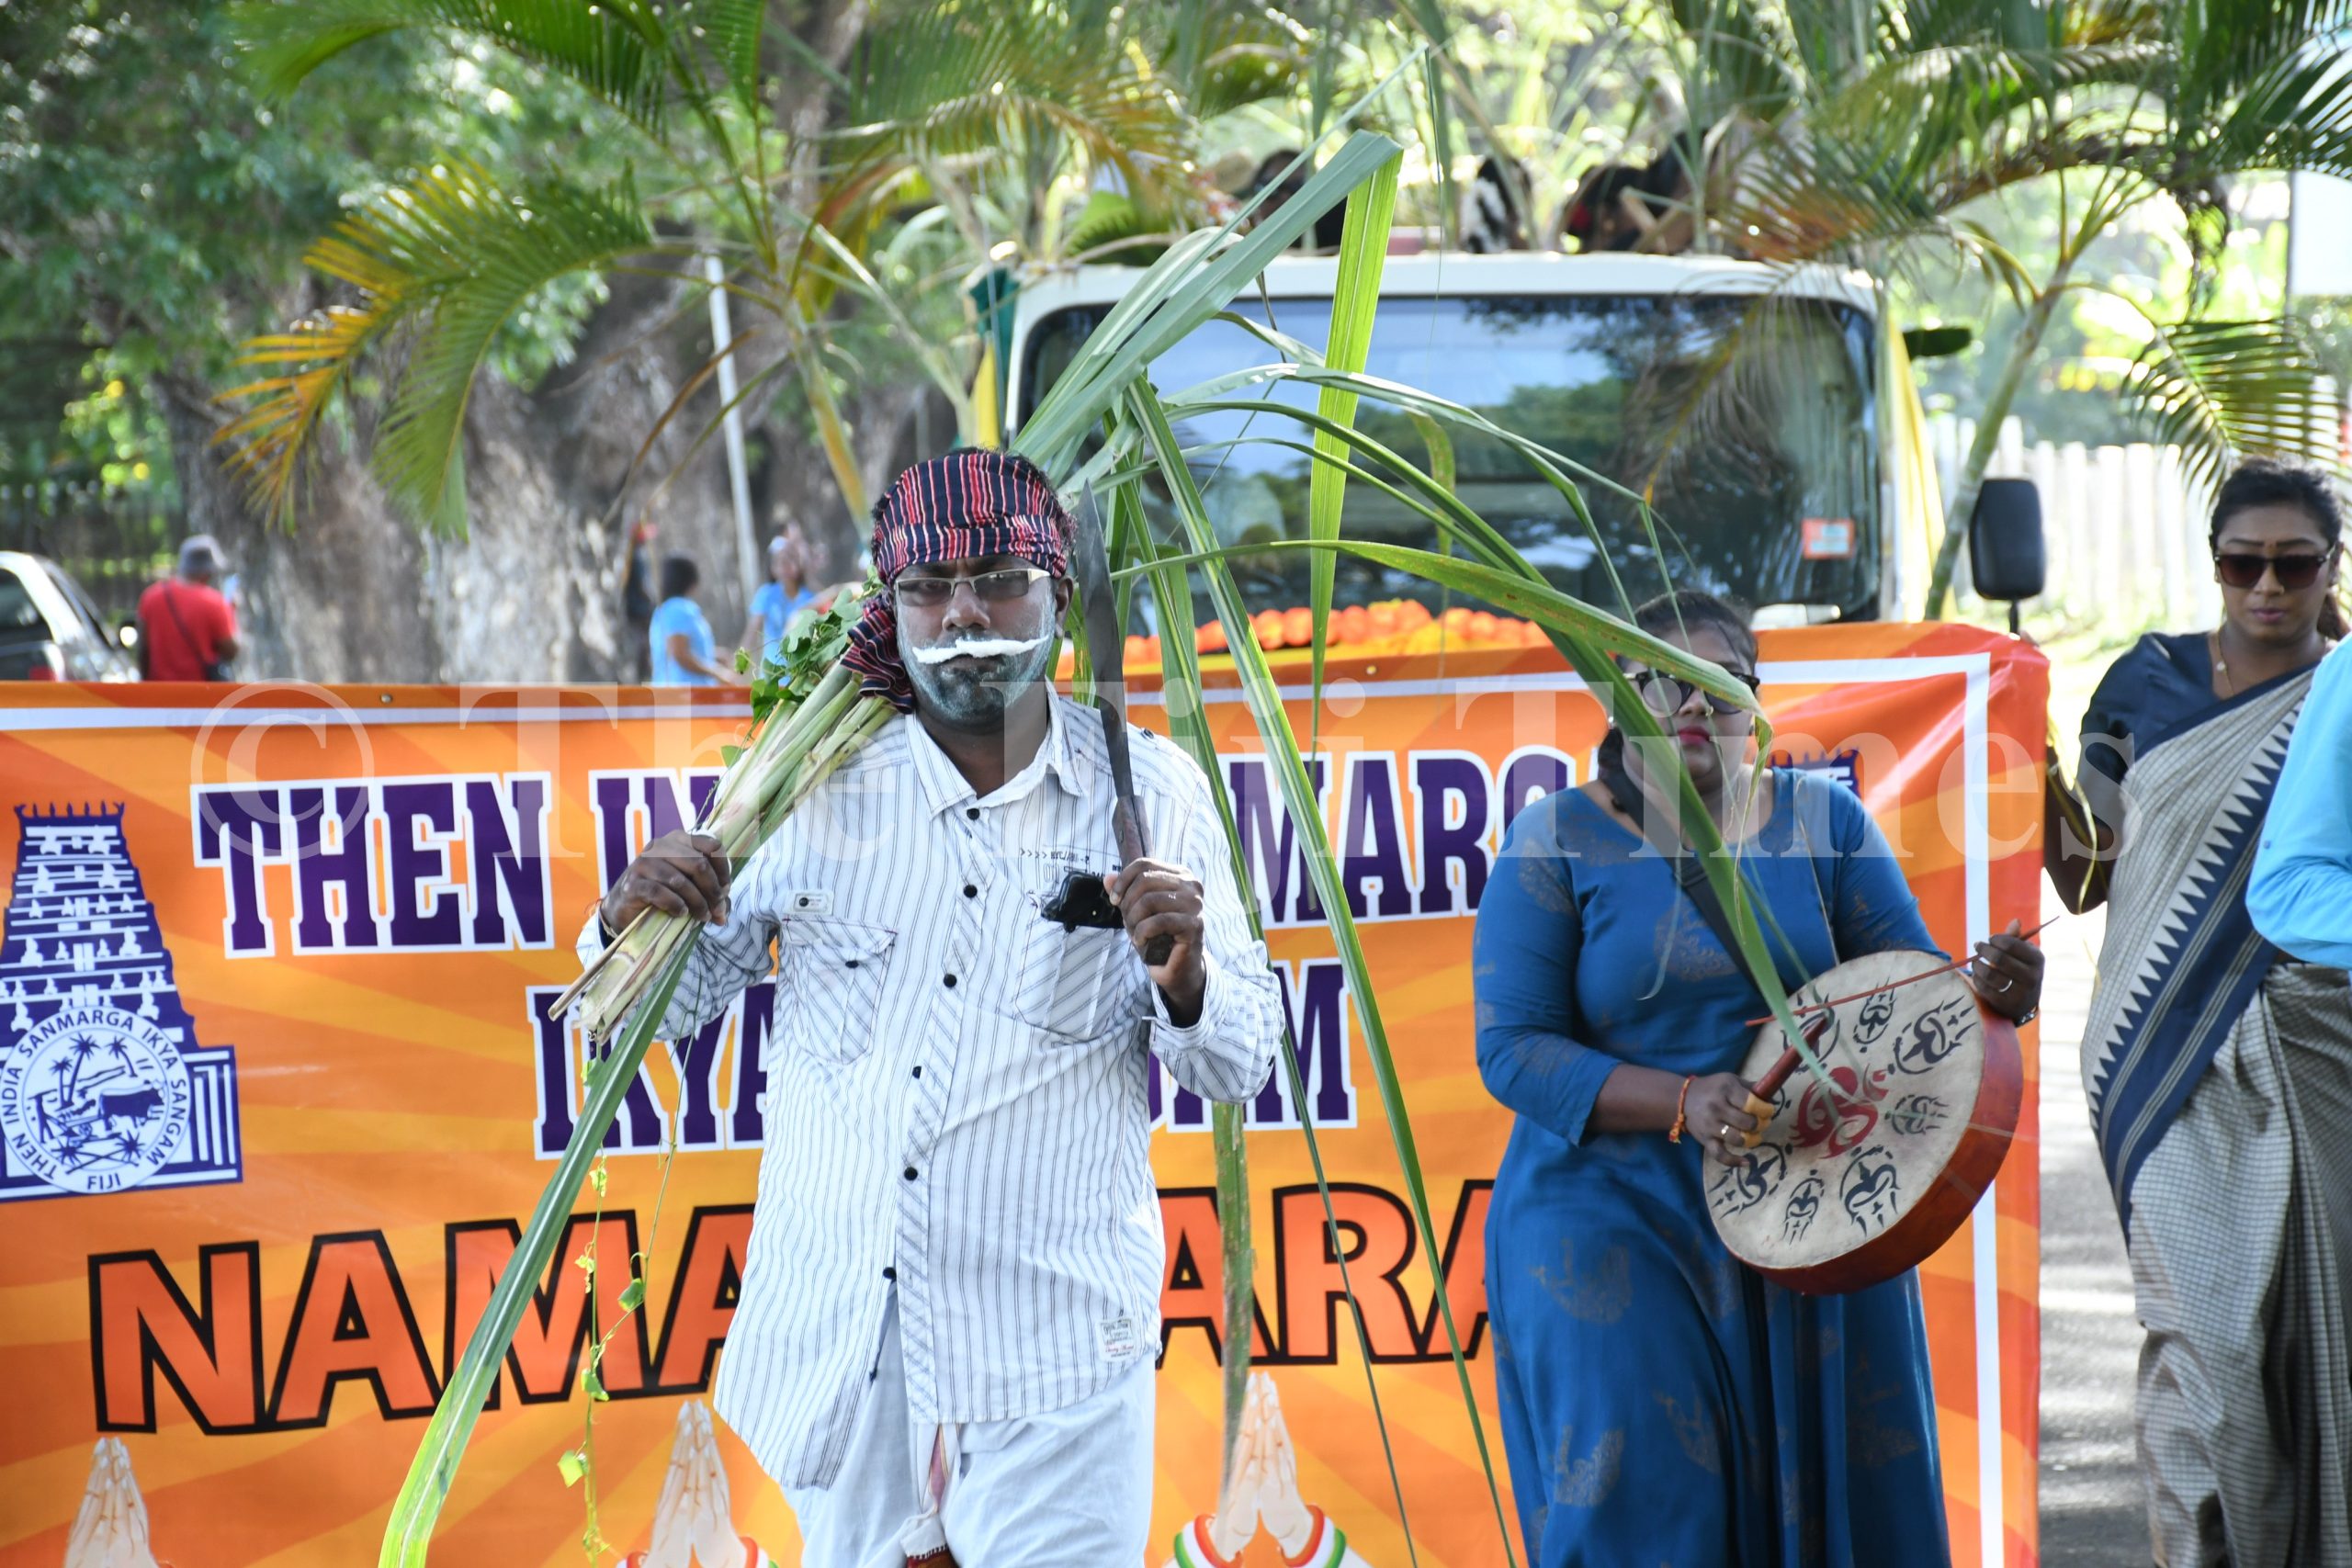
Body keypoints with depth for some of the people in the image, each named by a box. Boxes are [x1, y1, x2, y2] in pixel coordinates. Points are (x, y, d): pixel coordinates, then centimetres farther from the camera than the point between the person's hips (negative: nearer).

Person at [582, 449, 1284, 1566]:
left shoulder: (1148, 794, 2)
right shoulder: (817, 790, 4)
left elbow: (1238, 1071, 4)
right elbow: (657, 1011, 10)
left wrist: (1184, 979, -17)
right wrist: (635, 920, -11)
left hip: (1050, 1348, -2)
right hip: (833, 1340, 2)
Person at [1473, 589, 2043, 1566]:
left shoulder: (1823, 823, 5)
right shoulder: (1558, 842, -3)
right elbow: (1513, 1048, -9)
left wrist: (1990, 995, -20)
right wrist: (1682, 1105, -22)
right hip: (1614, 1219, -3)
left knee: (1819, 1487, 5)